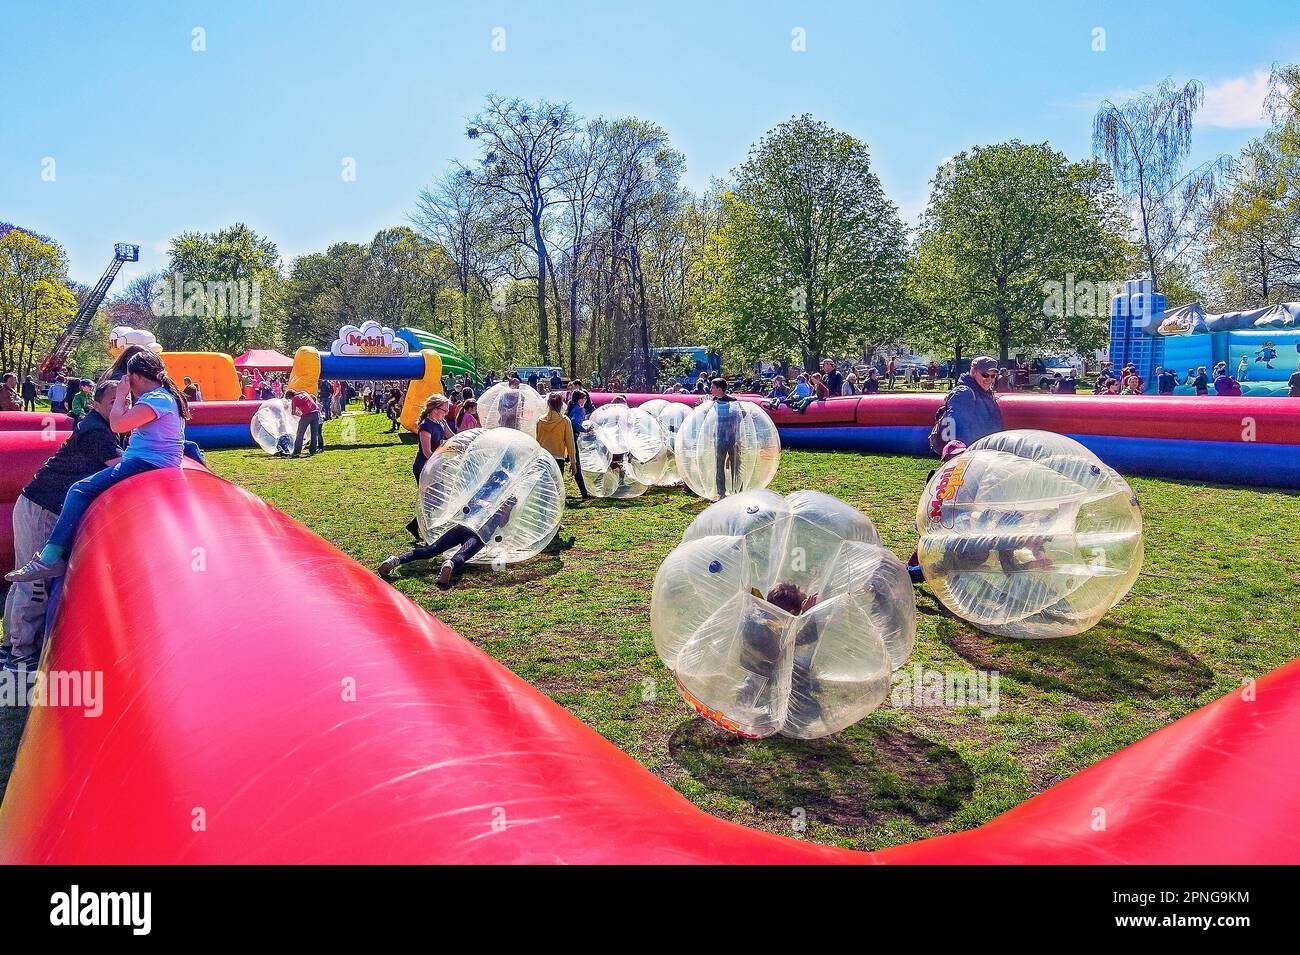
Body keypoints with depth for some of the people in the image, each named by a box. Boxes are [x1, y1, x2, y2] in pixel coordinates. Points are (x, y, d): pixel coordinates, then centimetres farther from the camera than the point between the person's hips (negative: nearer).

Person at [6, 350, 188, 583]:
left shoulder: (157, 399, -14)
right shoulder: (163, 396, 19)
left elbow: (118, 424, -21)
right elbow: (133, 426, 25)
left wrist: (121, 395, -6)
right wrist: (127, 400, 18)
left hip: (147, 463, -11)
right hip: (146, 461, 11)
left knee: (80, 490, -14)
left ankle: (50, 558, -18)